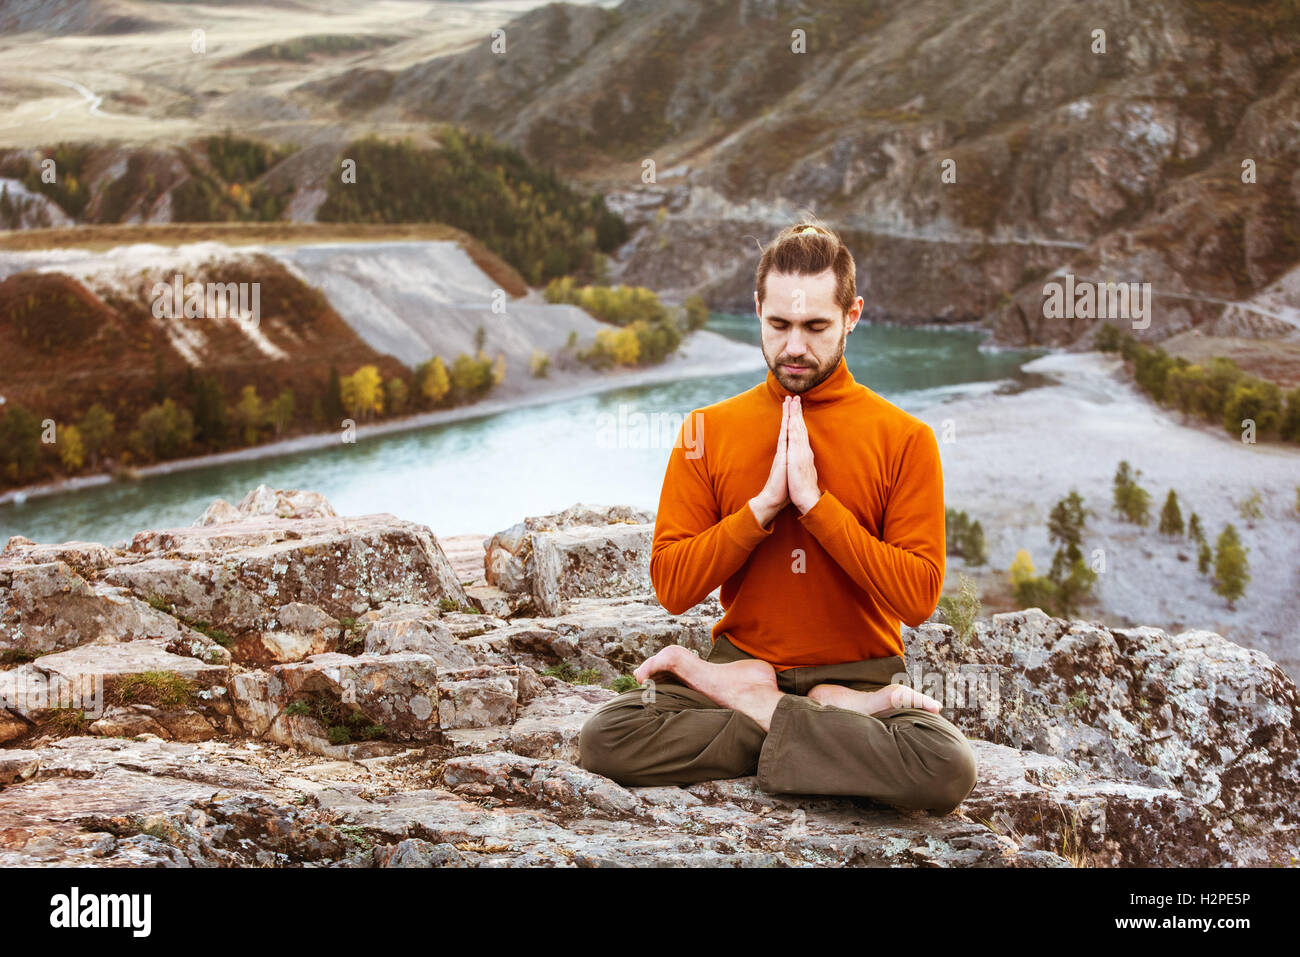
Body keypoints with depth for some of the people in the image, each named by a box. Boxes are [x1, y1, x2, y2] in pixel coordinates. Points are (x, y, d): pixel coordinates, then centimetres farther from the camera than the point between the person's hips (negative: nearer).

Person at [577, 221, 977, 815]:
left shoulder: (904, 438, -2)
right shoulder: (708, 431, 5)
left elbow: (919, 597, -12)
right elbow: (672, 587, -3)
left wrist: (814, 500, -16)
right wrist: (765, 503, -14)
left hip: (859, 670, -1)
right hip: (742, 659, 2)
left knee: (948, 770, -33)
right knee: (603, 738, -26)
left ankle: (751, 706, -11)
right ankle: (836, 721, -14)